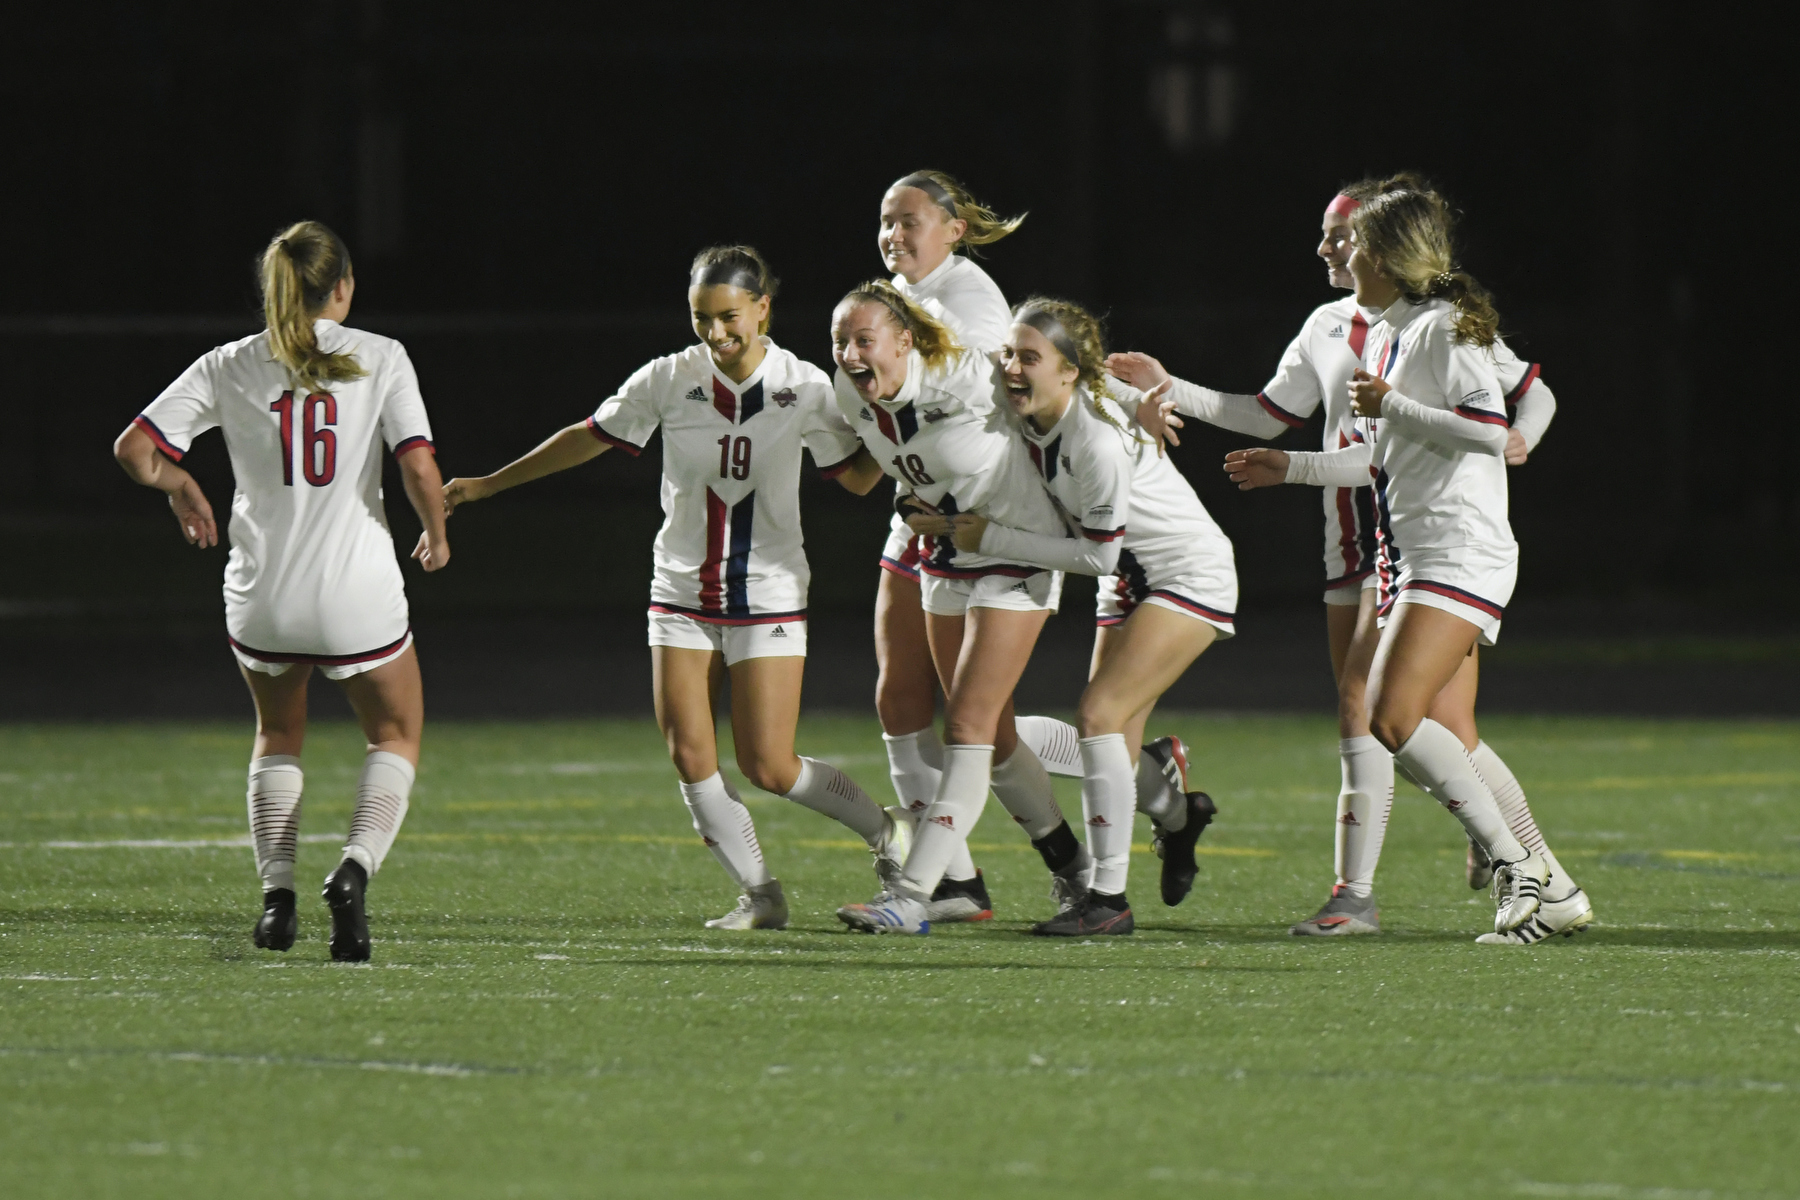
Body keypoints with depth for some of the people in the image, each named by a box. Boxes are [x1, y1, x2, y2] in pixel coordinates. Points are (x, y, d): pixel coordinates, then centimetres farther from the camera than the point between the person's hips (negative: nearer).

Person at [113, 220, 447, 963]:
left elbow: (134, 448, -2)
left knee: (279, 736, 27)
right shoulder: (380, 359, -3)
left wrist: (178, 484, 18)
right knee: (396, 736, 18)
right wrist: (436, 533, 7)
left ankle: (277, 893, 9)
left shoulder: (229, 367, 2)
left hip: (262, 596, 2)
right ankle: (355, 869, -9)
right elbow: (418, 465, -12)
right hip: (358, 595, -2)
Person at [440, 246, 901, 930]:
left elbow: (859, 477, 3)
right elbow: (591, 438, 7)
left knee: (768, 768, -7)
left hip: (768, 593, -3)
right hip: (682, 593, 3)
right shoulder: (668, 380, -5)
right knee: (689, 757, -8)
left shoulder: (804, 387, -8)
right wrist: (486, 485, 11)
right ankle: (760, 897, 5)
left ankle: (885, 832, 19)